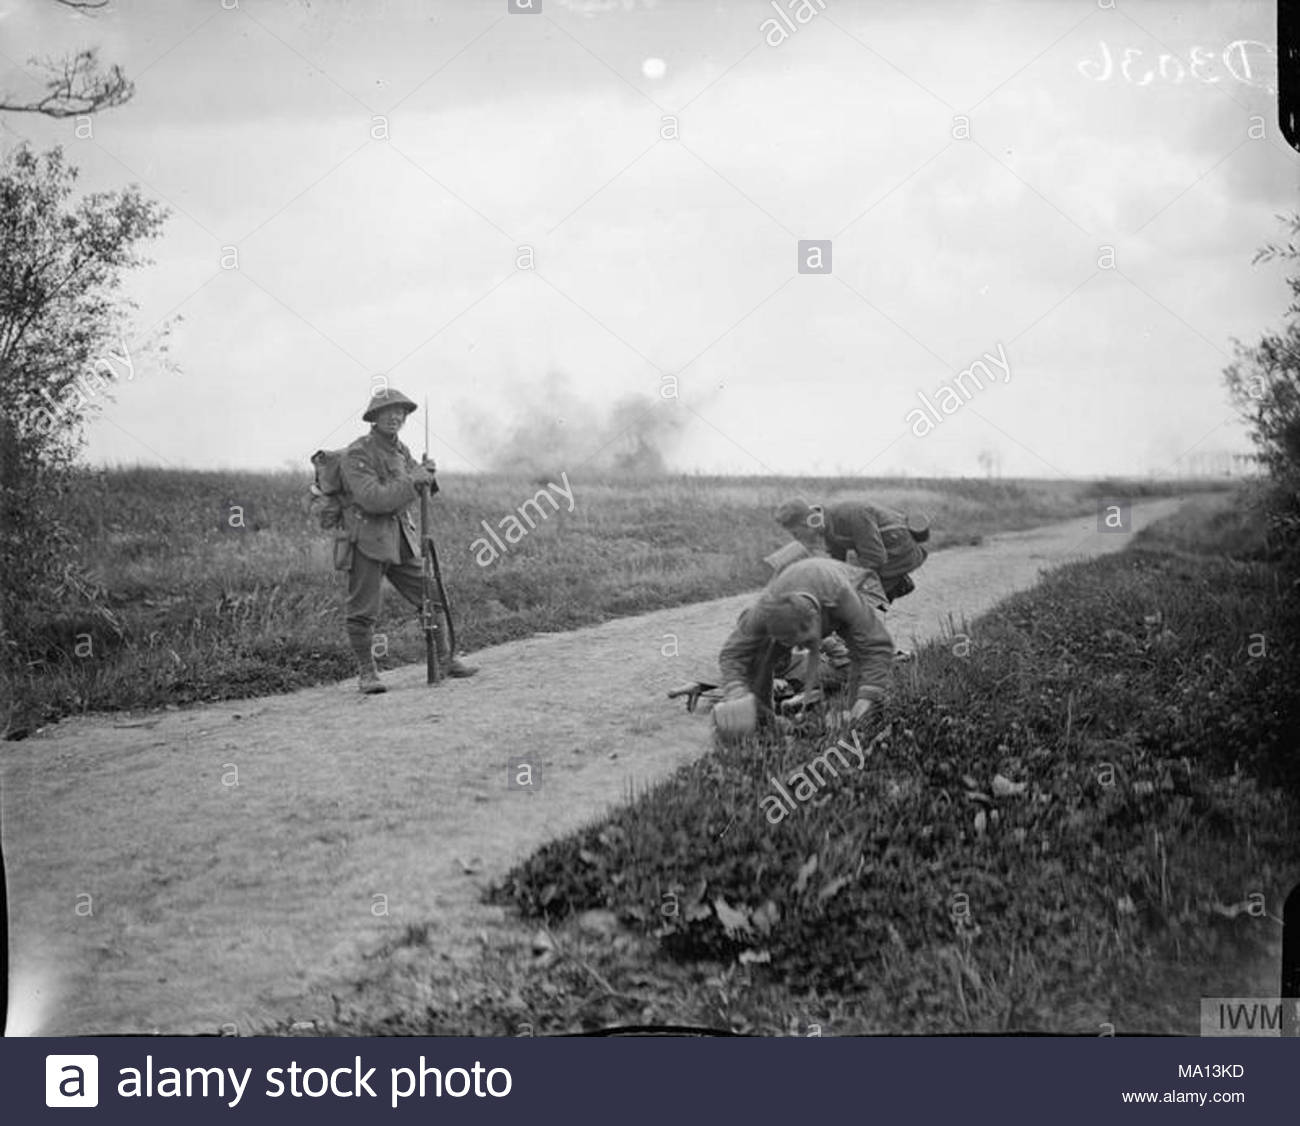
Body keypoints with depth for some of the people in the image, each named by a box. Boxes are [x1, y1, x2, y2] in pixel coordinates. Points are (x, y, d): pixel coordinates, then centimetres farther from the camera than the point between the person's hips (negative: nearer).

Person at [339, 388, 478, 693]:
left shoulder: (401, 451, 13)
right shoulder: (357, 454, -11)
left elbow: (412, 495, 24)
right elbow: (372, 498, -24)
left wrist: (426, 475, 3)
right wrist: (413, 482, -23)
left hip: (403, 541, 7)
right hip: (367, 540, -7)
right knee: (363, 612, -2)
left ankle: (445, 659, 19)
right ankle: (367, 673, 10)